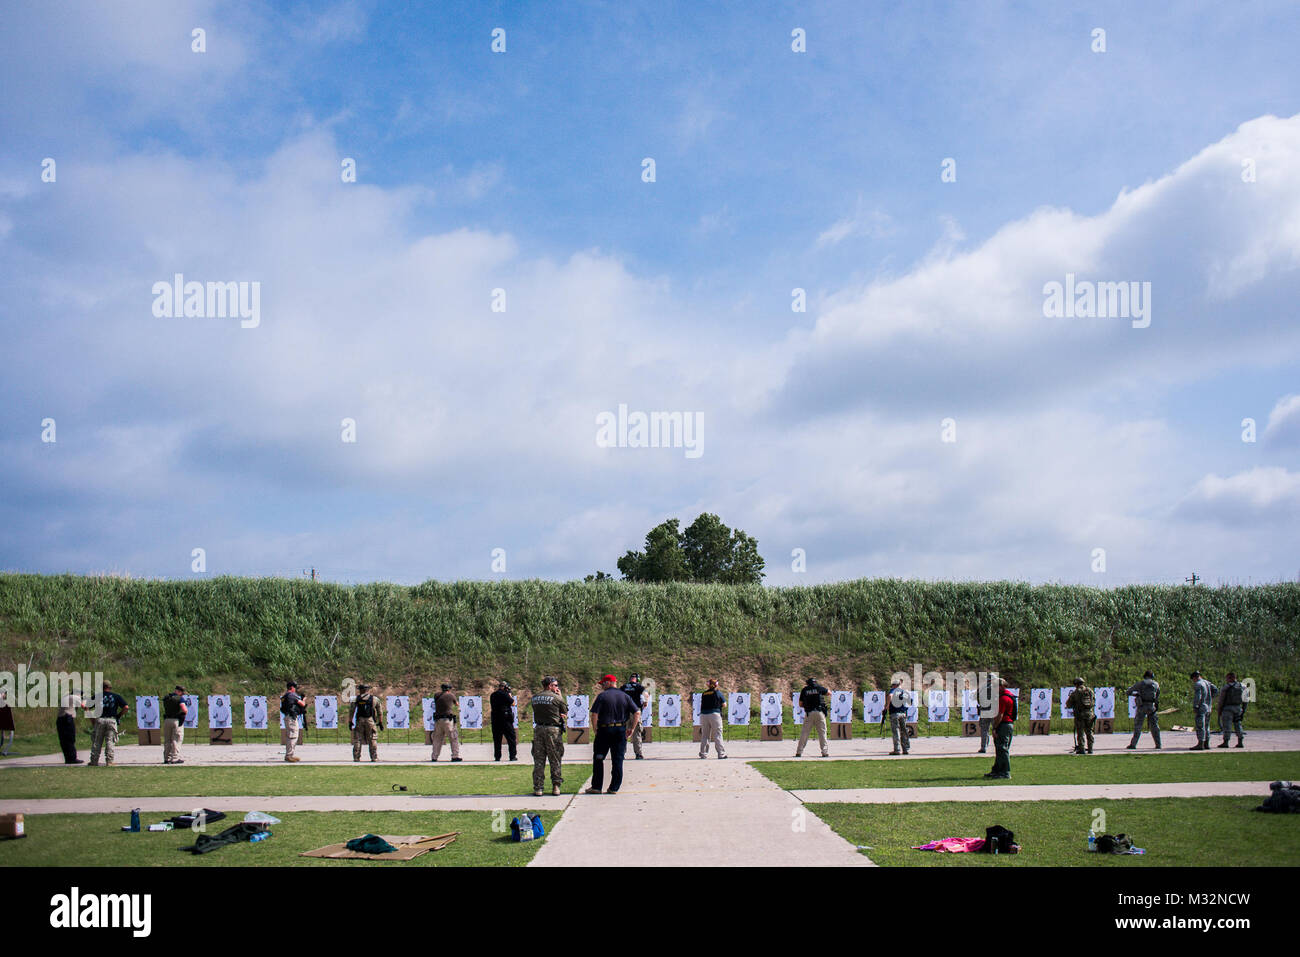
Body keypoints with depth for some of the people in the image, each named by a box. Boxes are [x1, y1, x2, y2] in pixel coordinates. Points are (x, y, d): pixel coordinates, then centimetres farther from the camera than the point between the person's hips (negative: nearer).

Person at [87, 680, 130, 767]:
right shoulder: (116, 696, 9)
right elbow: (126, 707, 0)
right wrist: (119, 715, 10)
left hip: (99, 720, 0)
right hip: (111, 720, 0)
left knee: (97, 741, 9)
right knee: (110, 741, 2)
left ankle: (94, 761, 10)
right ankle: (109, 761, -4)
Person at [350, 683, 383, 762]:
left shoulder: (355, 699, 5)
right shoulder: (375, 699, 5)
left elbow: (351, 712, 2)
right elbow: (380, 713, 6)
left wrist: (350, 722, 8)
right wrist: (381, 723, 12)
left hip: (359, 721, 1)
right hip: (370, 721, -1)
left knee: (357, 740, 7)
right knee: (373, 740, 3)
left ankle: (356, 758, 6)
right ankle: (374, 758, 0)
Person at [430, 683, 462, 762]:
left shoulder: (437, 695, 8)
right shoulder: (451, 695, 1)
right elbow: (457, 704, 19)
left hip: (438, 720, 4)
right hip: (448, 720, -4)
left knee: (437, 740, 15)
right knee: (454, 739, 5)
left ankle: (434, 757, 16)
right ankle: (455, 756, -1)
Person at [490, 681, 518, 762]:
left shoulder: (493, 695, 9)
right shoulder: (504, 694, -10)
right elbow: (513, 704, -6)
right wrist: (510, 696, 13)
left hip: (495, 719, 6)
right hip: (506, 719, -6)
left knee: (497, 739, 11)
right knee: (511, 738, 3)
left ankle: (497, 757, 9)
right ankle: (513, 756, 1)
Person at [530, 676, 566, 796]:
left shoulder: (534, 698, 8)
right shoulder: (556, 697, -6)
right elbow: (566, 713, 7)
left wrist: (556, 714, 8)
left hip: (538, 729, 4)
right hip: (553, 730, -4)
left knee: (538, 760, 7)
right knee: (555, 760, 6)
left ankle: (537, 787, 5)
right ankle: (556, 786, 6)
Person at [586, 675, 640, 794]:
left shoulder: (602, 696, -5)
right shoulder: (624, 696, 6)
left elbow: (594, 715, -12)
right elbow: (637, 712, 1)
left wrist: (595, 730, -1)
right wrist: (631, 729, 6)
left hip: (604, 730, -3)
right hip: (621, 731, 3)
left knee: (598, 759, 8)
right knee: (618, 760, 7)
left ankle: (596, 787, 9)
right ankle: (614, 788, 7)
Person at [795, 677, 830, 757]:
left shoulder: (804, 690, 7)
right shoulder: (819, 687, 5)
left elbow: (800, 704, 8)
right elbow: (829, 693, 22)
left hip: (809, 714, 1)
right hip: (819, 712, -1)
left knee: (804, 733, 5)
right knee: (822, 732, 4)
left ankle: (799, 752, 5)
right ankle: (825, 752, 1)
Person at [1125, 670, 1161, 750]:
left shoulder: (1141, 683, -1)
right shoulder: (1156, 684, 8)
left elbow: (1129, 691, 4)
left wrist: (1136, 693, 22)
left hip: (1142, 706, -3)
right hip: (1152, 706, 3)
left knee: (1137, 725, 1)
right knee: (1154, 725, 11)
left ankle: (1133, 744, -4)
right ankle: (1158, 745, 10)